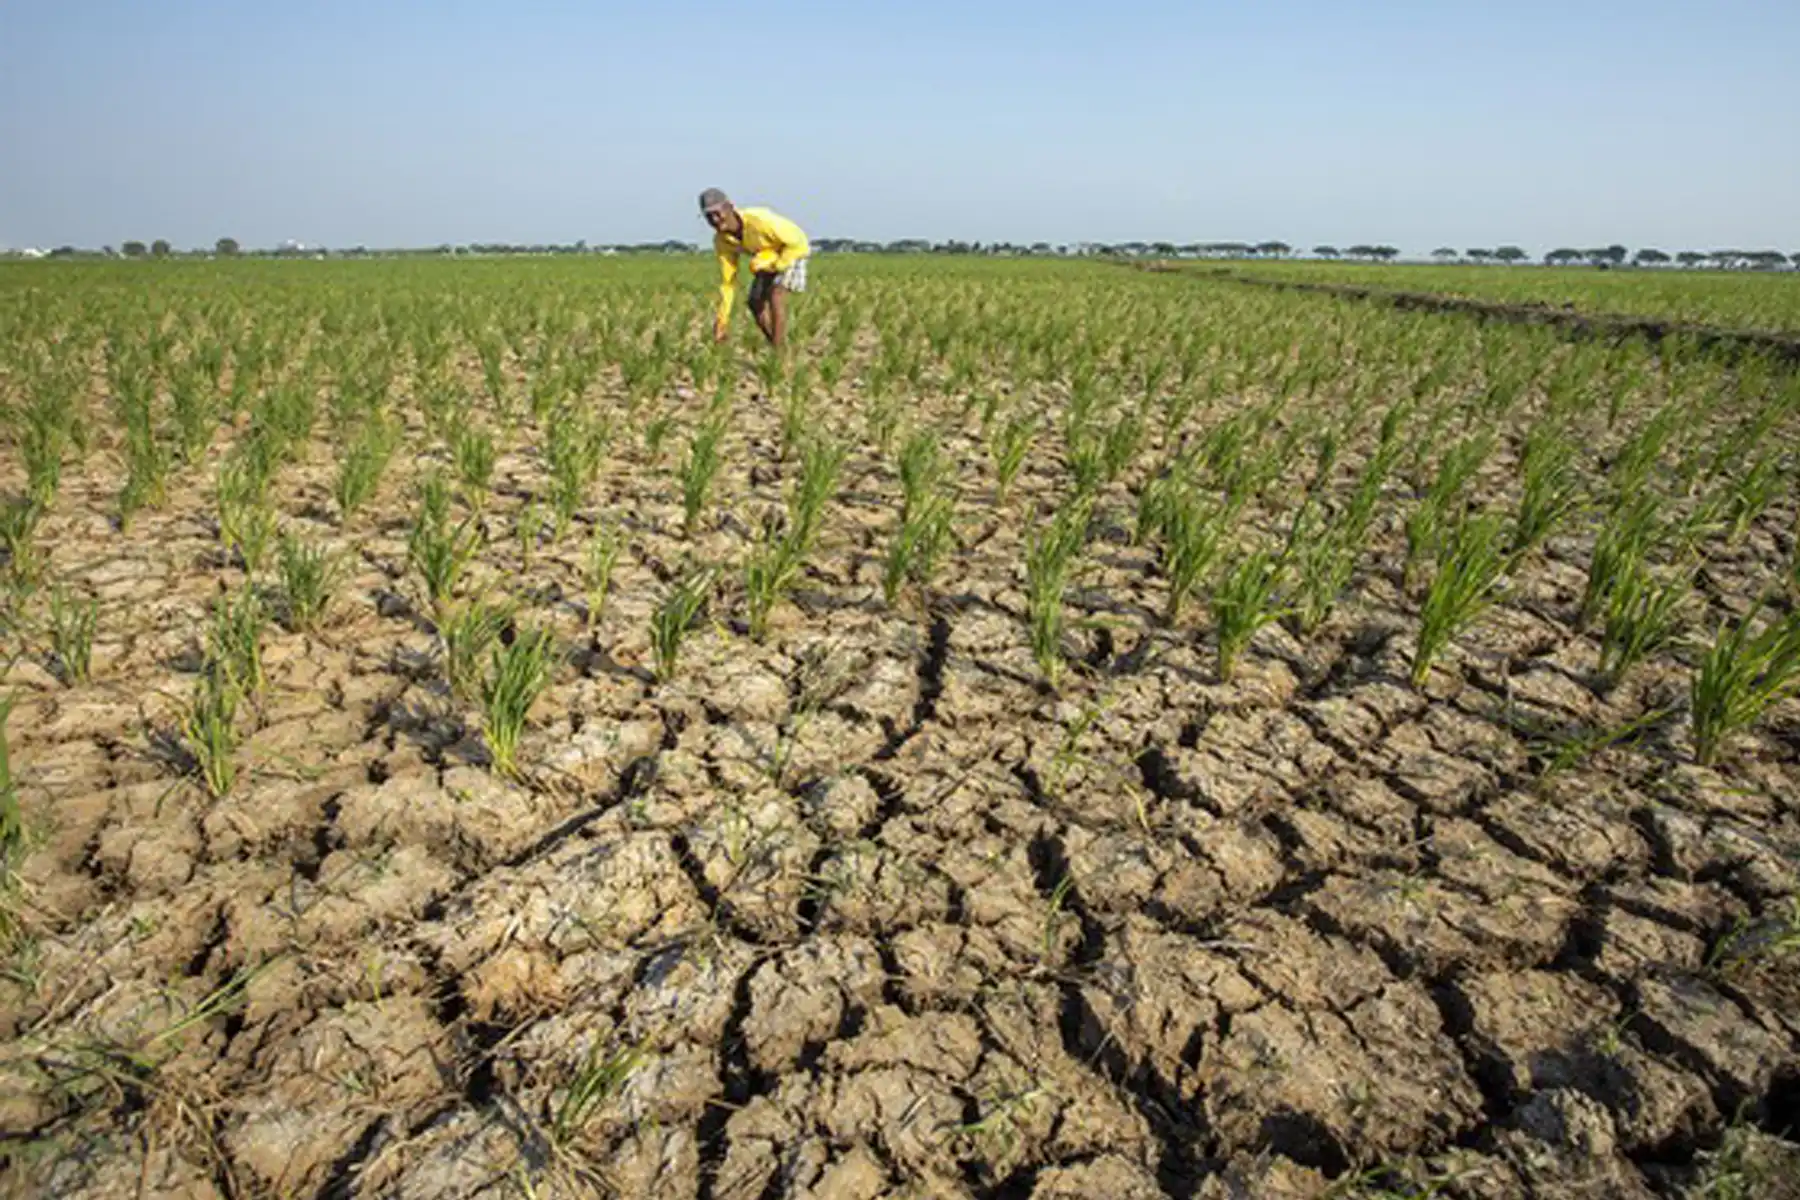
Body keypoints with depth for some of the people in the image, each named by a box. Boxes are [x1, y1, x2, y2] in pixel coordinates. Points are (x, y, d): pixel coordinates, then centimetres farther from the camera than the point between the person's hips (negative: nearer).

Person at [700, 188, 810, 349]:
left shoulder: (759, 219, -38)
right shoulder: (721, 240, -18)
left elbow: (798, 242, -30)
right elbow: (727, 280, -8)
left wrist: (775, 266, -26)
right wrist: (722, 319, -10)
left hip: (793, 251, -7)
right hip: (770, 258, 7)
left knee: (775, 295, -24)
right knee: (755, 302, 2)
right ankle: (776, 347, 19)